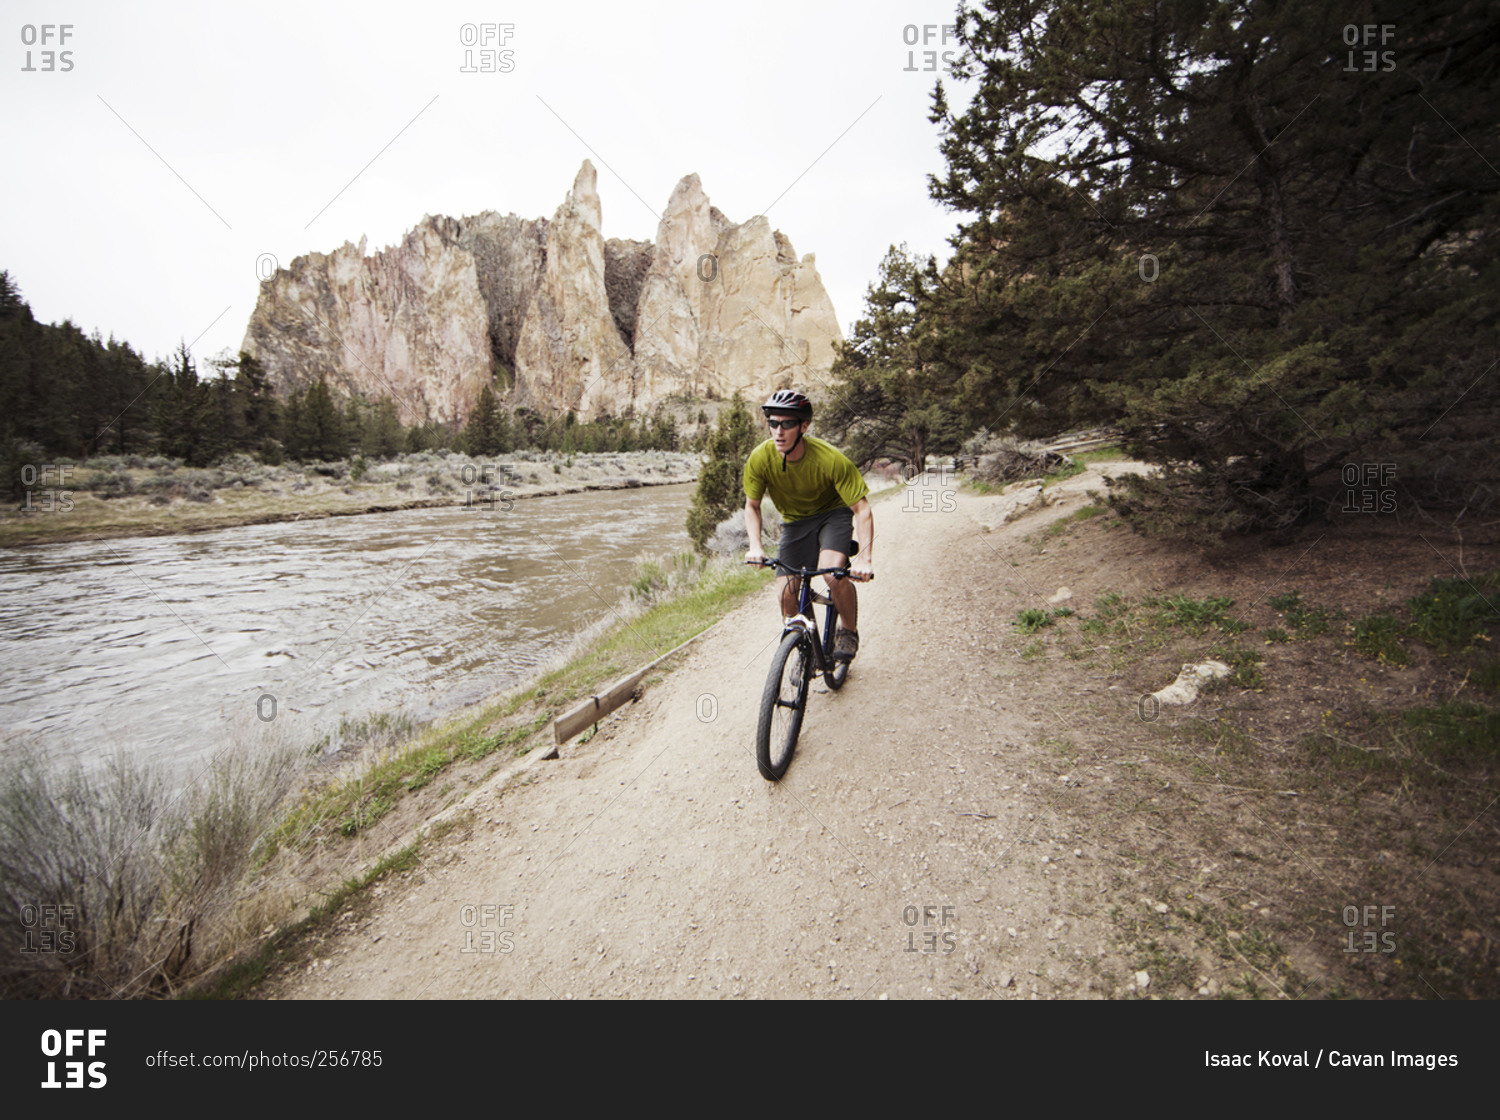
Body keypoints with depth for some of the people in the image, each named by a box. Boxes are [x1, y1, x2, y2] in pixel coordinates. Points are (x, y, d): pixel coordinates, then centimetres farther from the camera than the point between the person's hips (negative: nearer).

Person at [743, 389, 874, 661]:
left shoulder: (830, 459, -31)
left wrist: (865, 558, -38)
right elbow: (752, 506, -7)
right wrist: (755, 546, -23)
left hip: (833, 514, -3)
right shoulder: (760, 459, -23)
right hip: (794, 522, 3)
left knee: (833, 573, -30)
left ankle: (848, 631, -1)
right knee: (787, 595, -7)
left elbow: (862, 508, -26)